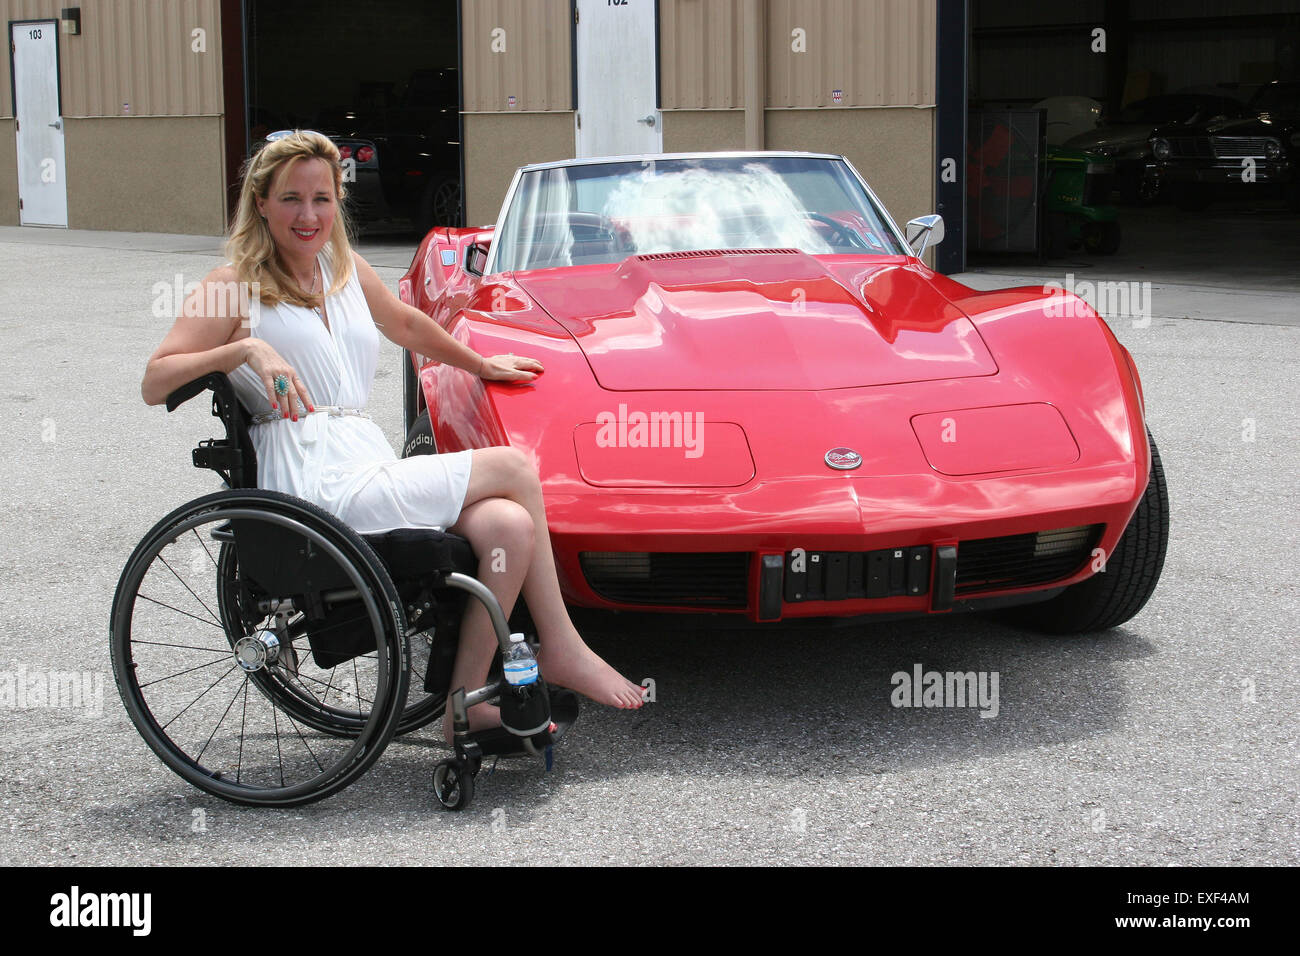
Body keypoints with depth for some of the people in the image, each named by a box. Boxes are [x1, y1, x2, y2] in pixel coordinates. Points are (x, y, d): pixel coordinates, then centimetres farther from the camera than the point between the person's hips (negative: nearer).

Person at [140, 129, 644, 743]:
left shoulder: (344, 267, 21)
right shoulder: (236, 286, 1)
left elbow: (407, 324, 39)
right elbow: (155, 383, -9)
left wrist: (481, 365, 47)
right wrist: (246, 349, -22)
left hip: (369, 460, 7)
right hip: (315, 484, -7)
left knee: (510, 525, -21)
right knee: (514, 468, -15)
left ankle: (466, 704, -15)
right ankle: (562, 652, -6)